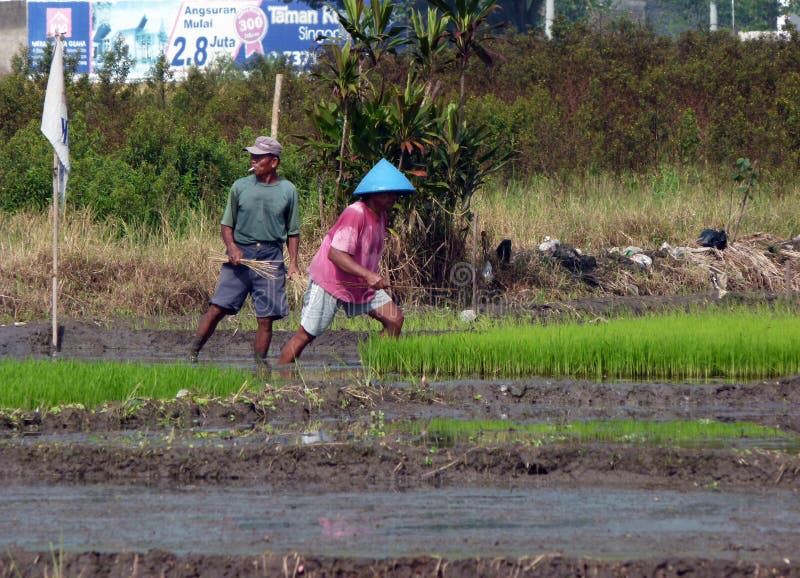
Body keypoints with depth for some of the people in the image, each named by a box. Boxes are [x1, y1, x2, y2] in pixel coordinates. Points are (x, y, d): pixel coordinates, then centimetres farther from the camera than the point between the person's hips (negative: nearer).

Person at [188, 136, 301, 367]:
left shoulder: (287, 191, 6)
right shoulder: (240, 187, 6)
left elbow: (293, 232, 12)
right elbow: (227, 224, 11)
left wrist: (293, 262, 1)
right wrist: (231, 247, -7)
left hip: (271, 258, 0)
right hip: (241, 254, 0)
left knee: (266, 318, 0)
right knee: (217, 308, -8)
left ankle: (260, 366, 9)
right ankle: (191, 355, -4)